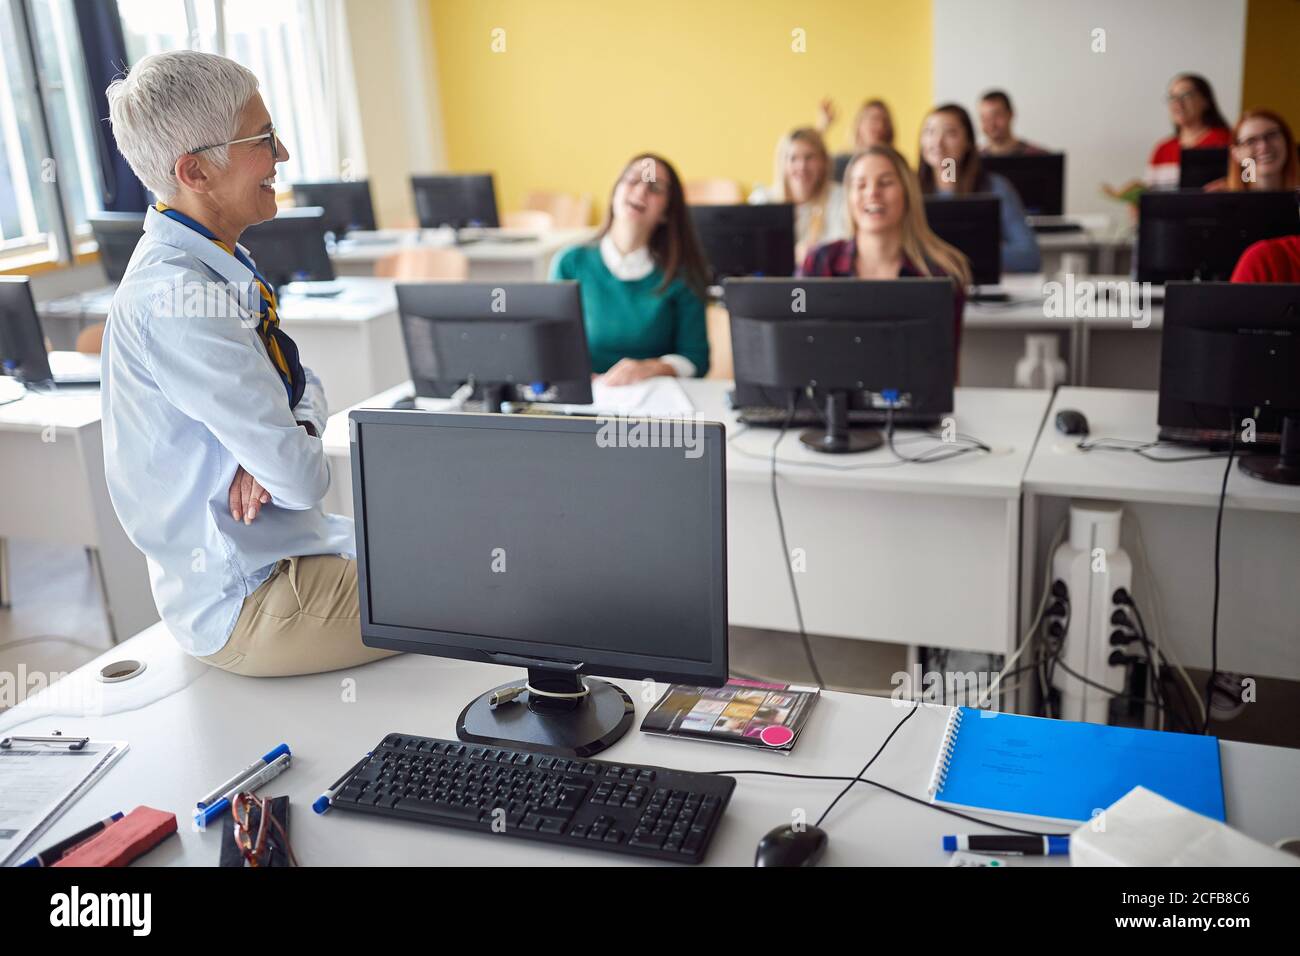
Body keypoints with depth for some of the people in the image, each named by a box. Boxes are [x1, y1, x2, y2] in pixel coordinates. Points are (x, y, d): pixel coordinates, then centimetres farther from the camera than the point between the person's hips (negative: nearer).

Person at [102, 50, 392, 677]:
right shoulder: (174, 299, -27)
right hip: (245, 606, -9)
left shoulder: (212, 267, 2)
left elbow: (302, 386, 9)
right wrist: (295, 452, -3)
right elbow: (304, 481, -26)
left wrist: (290, 433, -12)